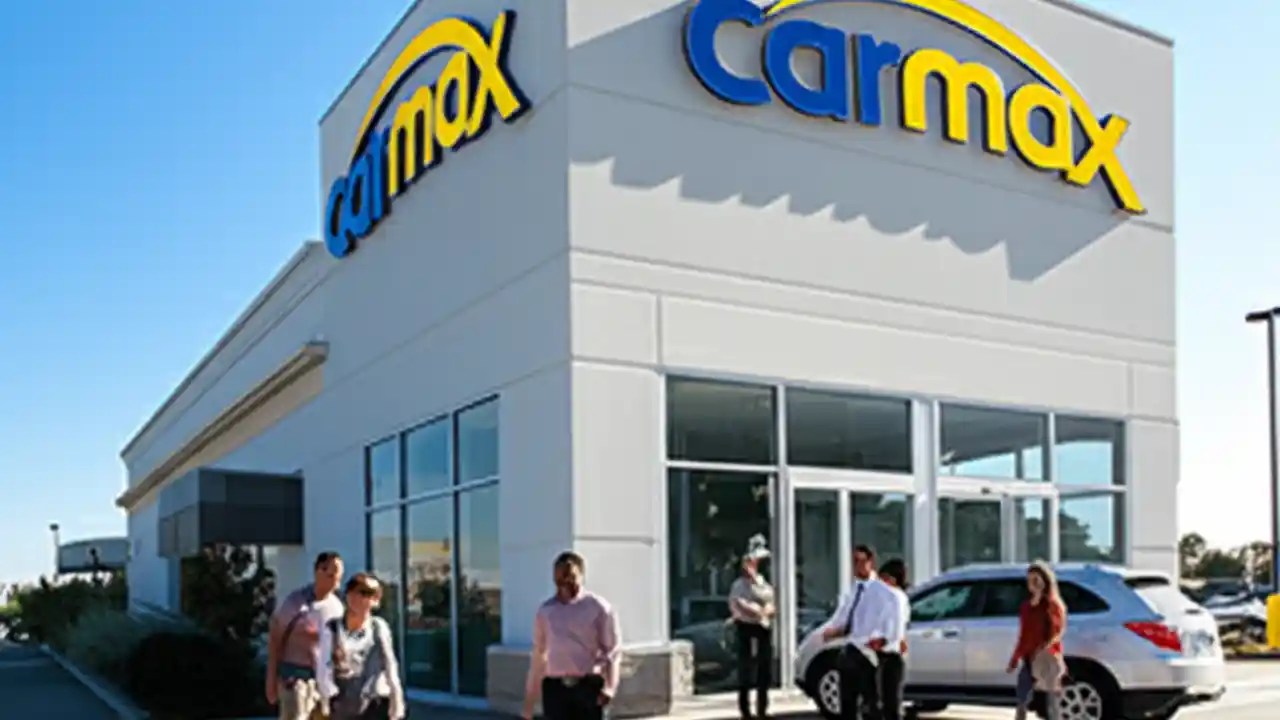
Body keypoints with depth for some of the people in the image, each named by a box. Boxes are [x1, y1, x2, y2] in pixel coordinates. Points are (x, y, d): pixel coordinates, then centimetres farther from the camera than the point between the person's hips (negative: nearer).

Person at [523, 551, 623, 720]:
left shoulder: (598, 608, -1)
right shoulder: (545, 611, 10)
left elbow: (612, 651, -4)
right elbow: (539, 655, 15)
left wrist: (610, 687, -19)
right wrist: (530, 697, 13)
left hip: (589, 687, -3)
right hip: (555, 687, 3)